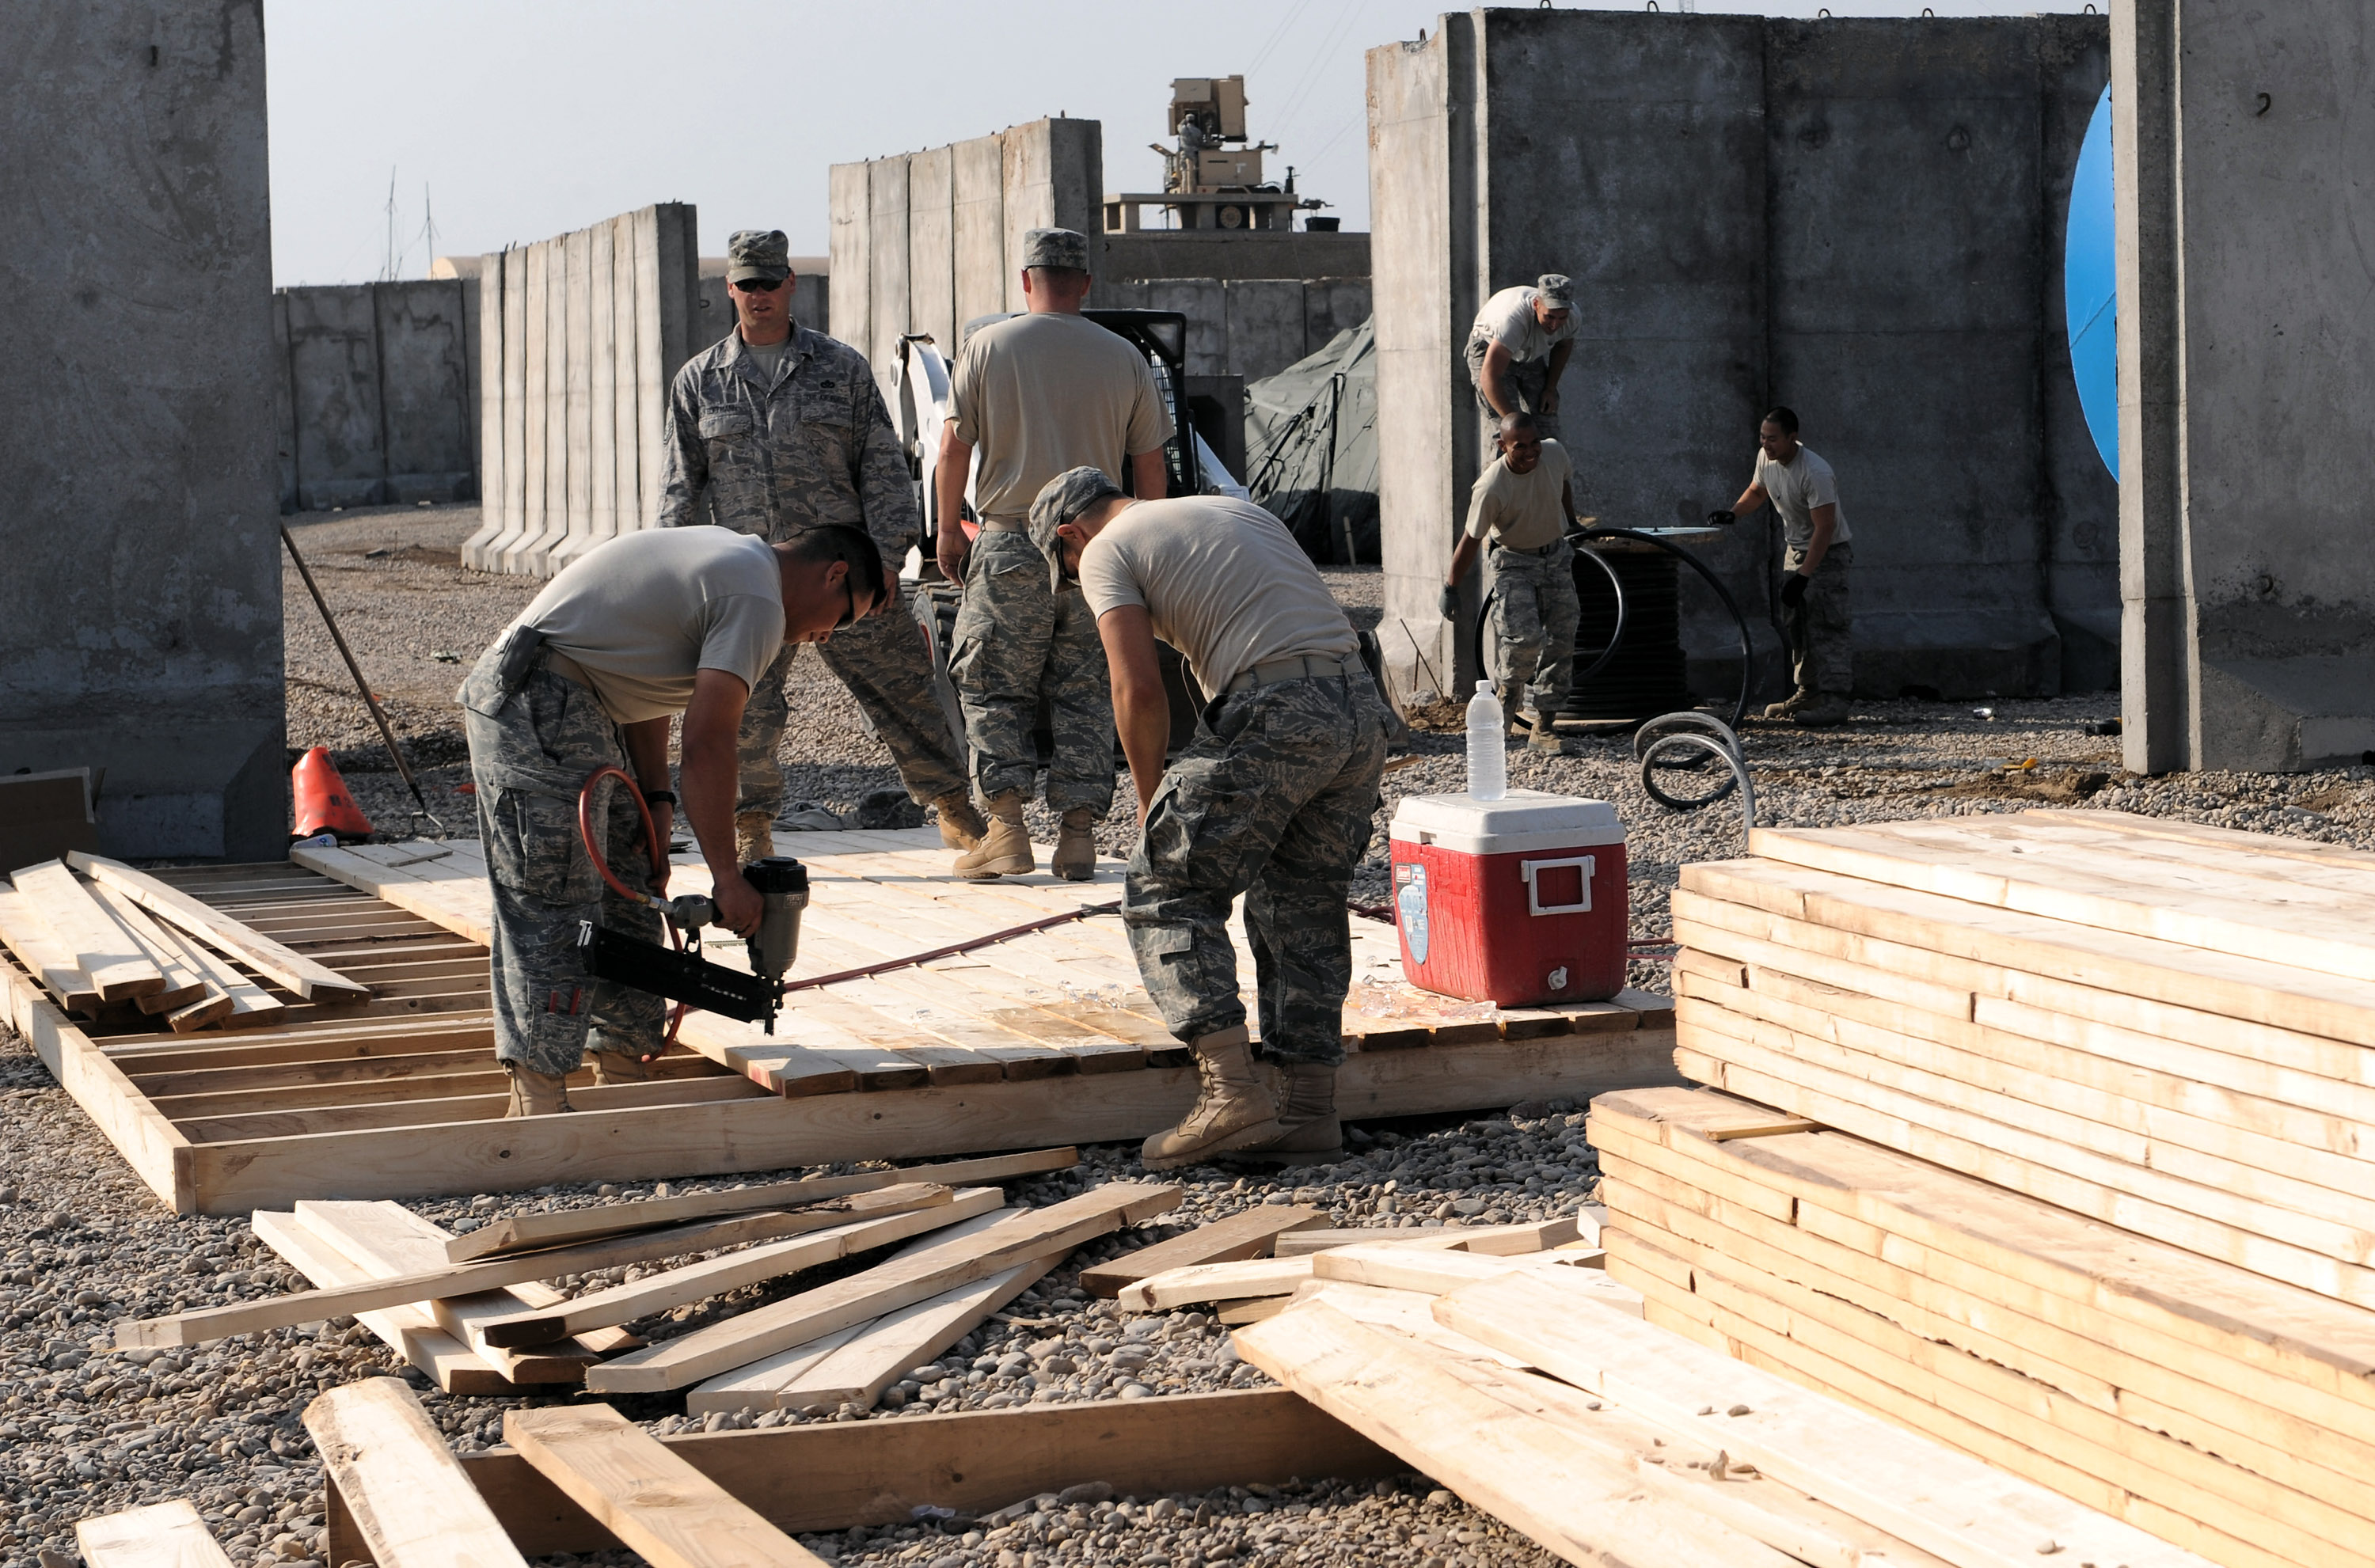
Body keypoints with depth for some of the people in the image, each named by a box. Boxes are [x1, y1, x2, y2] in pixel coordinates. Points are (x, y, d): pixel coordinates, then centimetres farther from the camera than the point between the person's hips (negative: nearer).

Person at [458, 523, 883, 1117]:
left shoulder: (732, 558, 18)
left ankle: (624, 1078, 17)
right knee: (553, 911, -13)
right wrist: (727, 879, -15)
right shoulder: (757, 601, -13)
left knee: (628, 901, 13)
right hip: (537, 707, -11)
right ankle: (538, 1102, -14)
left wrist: (656, 800, 10)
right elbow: (708, 746, -18)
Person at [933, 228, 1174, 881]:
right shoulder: (1124, 358, 4)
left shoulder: (988, 347, -1)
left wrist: (949, 530, 11)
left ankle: (1006, 825, -5)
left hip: (1010, 546, -2)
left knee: (994, 692, 6)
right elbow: (1150, 467, 6)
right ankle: (1079, 833, 2)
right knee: (1085, 696, 8)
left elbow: (953, 448, -1)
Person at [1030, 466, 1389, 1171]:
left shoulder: (1106, 551, 7)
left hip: (1274, 715, -7)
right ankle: (1311, 1107, 14)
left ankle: (1230, 1090, -10)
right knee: (1303, 902, 17)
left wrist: (1151, 797, 10)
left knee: (1165, 889, 3)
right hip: (1361, 707, 7)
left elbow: (1139, 689, -5)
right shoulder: (1239, 510, 30)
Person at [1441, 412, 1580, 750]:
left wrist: (1572, 523, 23)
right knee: (1526, 637, -23)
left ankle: (1544, 727, 7)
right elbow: (1471, 541, -18)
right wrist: (1451, 588, -12)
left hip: (1556, 557, 5)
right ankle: (1509, 694, 8)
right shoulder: (1491, 487, -28)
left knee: (1561, 643, 1)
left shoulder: (1555, 454, -15)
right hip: (1512, 562, -5)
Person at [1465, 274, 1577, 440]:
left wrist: (1550, 389, -1)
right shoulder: (1514, 318, -45)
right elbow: (1489, 377, -47)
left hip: (1532, 355, 5)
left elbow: (1564, 345, 4)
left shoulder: (1571, 316, -24)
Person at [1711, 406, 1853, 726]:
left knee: (1827, 625, -17)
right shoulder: (1766, 458, -5)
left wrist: (1803, 576, -32)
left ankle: (1834, 699, -22)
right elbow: (1757, 491, 17)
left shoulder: (1816, 473, -30)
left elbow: (1825, 528, -30)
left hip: (1829, 552, -9)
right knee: (1796, 625, 11)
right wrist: (1732, 513, -2)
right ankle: (1808, 693, 20)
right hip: (1796, 549, 9)